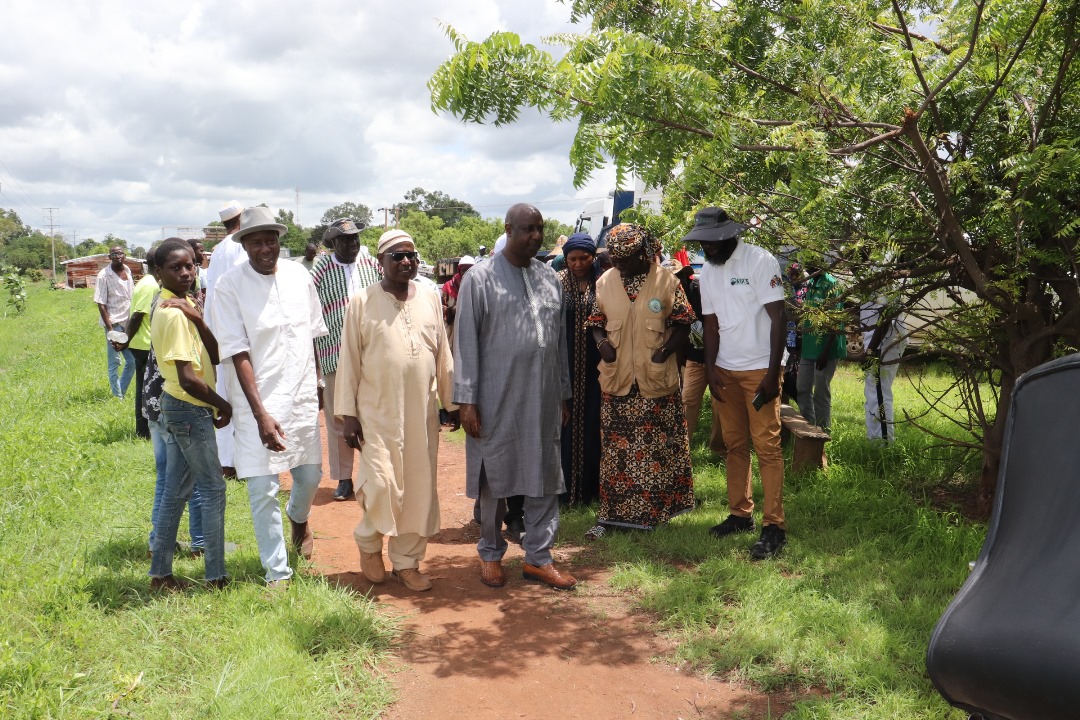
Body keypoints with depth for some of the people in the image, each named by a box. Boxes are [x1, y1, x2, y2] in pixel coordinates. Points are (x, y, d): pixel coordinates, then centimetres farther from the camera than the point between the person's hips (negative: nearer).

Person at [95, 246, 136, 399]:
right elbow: (101, 304, -11)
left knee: (132, 360, 9)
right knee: (114, 362, 1)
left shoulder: (128, 271, 7)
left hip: (129, 323, 6)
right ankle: (118, 397, 12)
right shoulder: (104, 275, -10)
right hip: (114, 323, -6)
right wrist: (110, 330, -16)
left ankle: (121, 392, 25)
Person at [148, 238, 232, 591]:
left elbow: (215, 357, 0)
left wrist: (197, 318, -15)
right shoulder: (175, 314, -19)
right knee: (213, 488, 0)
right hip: (190, 409, -9)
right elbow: (188, 379, -24)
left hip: (176, 406, 9)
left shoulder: (182, 306, 10)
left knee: (175, 491, 14)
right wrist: (223, 405, -11)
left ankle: (160, 573, 23)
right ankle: (216, 575, 9)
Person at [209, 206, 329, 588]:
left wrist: (317, 381, 16)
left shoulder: (299, 275, 2)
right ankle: (277, 573, 14)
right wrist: (260, 413, -19)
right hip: (258, 401, -4)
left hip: (302, 396, 4)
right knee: (263, 490, -1)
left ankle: (299, 518, 50)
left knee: (310, 475, 15)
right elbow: (238, 353, -14)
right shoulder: (229, 286, -10)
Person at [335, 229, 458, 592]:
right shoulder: (363, 302, -3)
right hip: (378, 412, -3)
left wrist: (452, 402, 11)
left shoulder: (430, 300, 6)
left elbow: (443, 355, 11)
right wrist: (347, 413, -6)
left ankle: (407, 560, 21)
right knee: (382, 484, -8)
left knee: (419, 488, 6)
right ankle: (369, 542, 23)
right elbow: (349, 361, -2)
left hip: (422, 411, 4)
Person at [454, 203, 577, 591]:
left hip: (543, 398, 4)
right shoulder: (480, 278, -5)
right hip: (497, 398, -4)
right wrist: (467, 400, -10)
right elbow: (466, 341, -6)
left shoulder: (550, 277, 9)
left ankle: (538, 557, 20)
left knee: (545, 477, 7)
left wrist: (563, 393, 14)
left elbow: (560, 338, 13)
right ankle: (491, 554, 25)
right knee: (494, 477, 8)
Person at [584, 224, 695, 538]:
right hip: (617, 379, 2)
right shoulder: (605, 282, 4)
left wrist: (665, 350, -15)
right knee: (616, 450, 7)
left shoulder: (666, 281, -3)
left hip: (657, 380, -2)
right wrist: (601, 342, -8)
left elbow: (682, 323, 0)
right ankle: (611, 513, 16)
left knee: (656, 448, 7)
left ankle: (656, 511, 22)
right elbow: (596, 321, 12)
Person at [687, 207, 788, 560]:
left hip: (759, 368, -6)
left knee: (767, 446, -7)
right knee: (734, 444, 10)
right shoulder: (707, 271, 10)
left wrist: (773, 373, -15)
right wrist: (710, 369, 1)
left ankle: (774, 525, -3)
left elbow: (777, 318, -11)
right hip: (725, 370, 6)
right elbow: (712, 323, 12)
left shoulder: (760, 261, -9)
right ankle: (740, 514, 19)